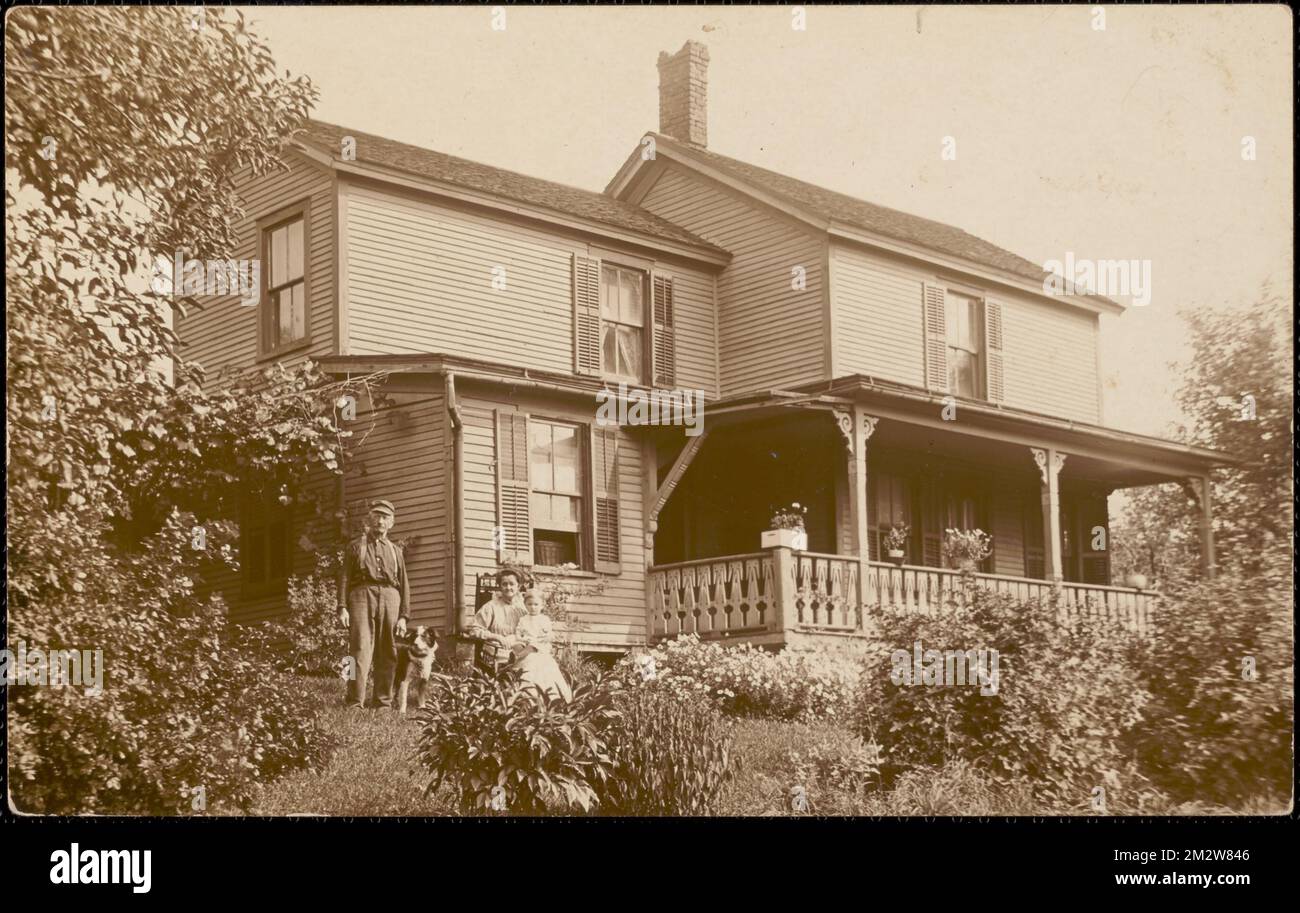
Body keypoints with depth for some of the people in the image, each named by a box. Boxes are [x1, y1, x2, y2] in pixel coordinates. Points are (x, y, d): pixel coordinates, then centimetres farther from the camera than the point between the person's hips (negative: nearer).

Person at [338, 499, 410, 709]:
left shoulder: (395, 551, 21)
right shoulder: (356, 546, 15)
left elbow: (404, 586, 15)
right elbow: (345, 578, 7)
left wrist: (403, 616, 4)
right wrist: (342, 607, -6)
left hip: (390, 599, 3)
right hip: (362, 597, -3)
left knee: (387, 654, 1)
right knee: (360, 650, -13)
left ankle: (383, 703, 5)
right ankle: (355, 703, -16)